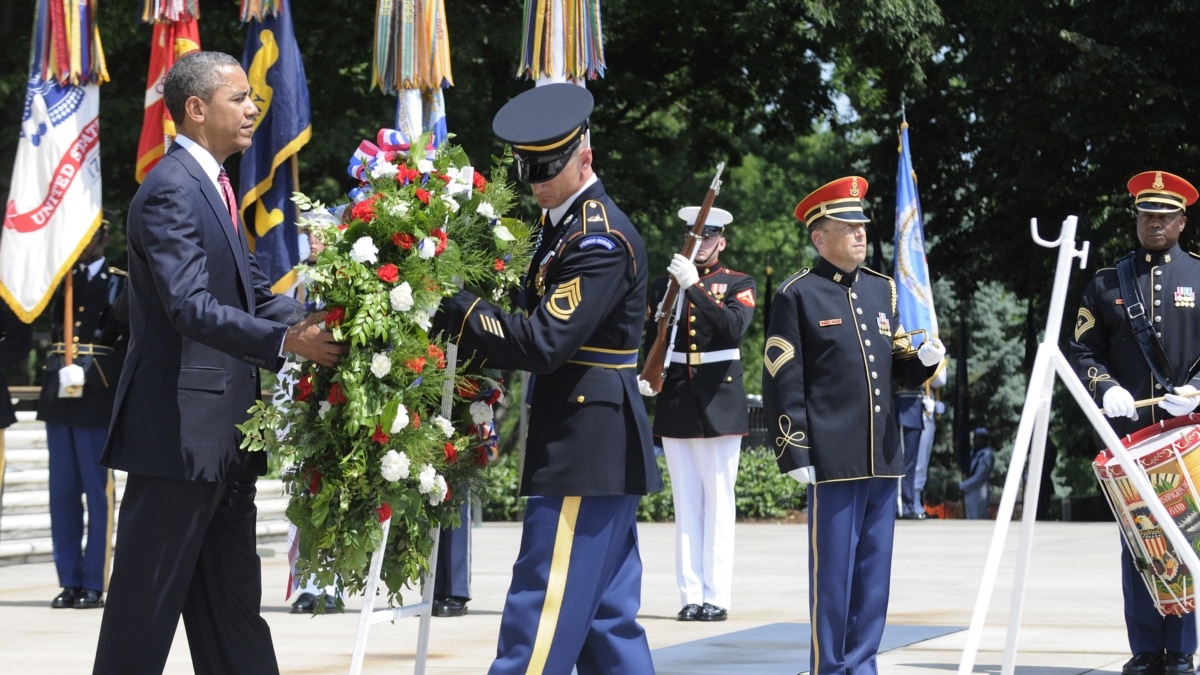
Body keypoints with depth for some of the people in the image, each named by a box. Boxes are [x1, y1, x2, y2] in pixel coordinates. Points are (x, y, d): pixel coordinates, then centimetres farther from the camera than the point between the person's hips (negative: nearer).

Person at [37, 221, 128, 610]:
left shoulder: (120, 283, 3)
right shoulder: (59, 281, 15)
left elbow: (131, 341, -6)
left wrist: (91, 375, -15)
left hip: (97, 400, -4)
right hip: (58, 398, 4)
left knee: (98, 491, -3)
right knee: (62, 492, 5)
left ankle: (94, 584, 0)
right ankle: (69, 581, 9)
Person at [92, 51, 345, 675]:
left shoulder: (211, 186, 16)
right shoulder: (171, 191, -15)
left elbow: (254, 291, 14)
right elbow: (191, 309, -26)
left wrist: (320, 327, -1)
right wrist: (285, 341, -33)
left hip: (223, 434, 10)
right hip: (179, 428, -10)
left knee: (232, 600, 13)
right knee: (148, 598, -3)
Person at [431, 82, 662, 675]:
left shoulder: (601, 240, -16)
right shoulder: (560, 223, 15)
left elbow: (542, 343, -23)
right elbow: (540, 315, 17)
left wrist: (451, 308, -21)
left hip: (583, 450, -10)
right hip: (601, 448, 10)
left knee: (540, 621, -9)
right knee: (606, 618, 13)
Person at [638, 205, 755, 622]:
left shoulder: (739, 285, 2)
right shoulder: (663, 287, 12)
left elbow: (734, 327, -17)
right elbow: (651, 341, 13)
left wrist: (695, 287, -24)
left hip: (720, 404, -3)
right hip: (675, 404, 3)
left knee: (718, 503, -3)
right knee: (686, 504, 4)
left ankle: (716, 596, -2)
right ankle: (691, 595, 5)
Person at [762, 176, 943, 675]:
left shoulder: (882, 290, 15)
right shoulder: (797, 295, -4)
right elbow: (783, 384, -7)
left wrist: (925, 358, -3)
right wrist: (795, 454, -12)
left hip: (883, 456, 6)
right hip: (833, 458, -6)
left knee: (874, 570, 9)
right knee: (832, 571, -2)